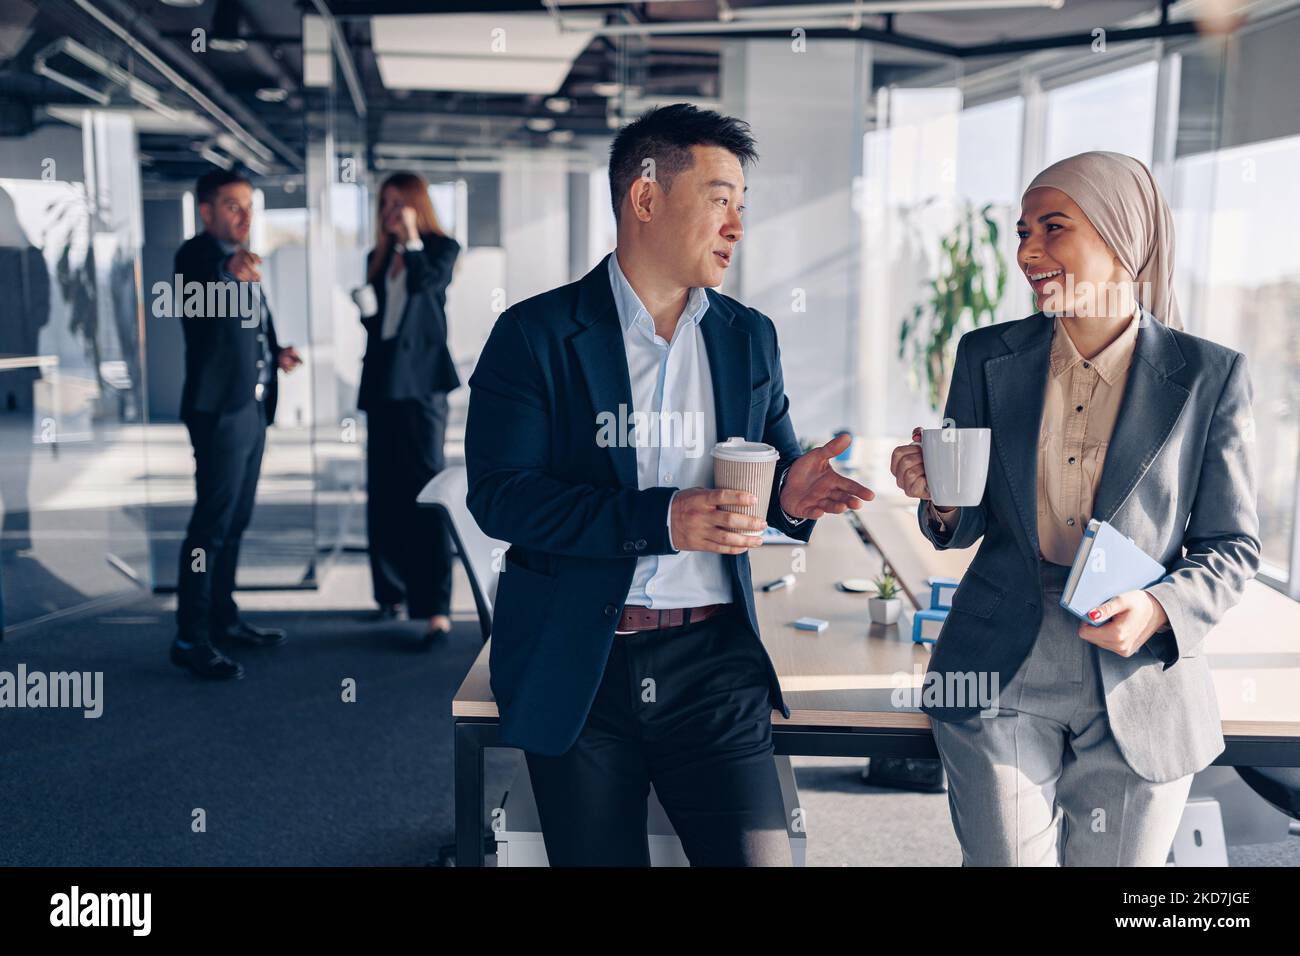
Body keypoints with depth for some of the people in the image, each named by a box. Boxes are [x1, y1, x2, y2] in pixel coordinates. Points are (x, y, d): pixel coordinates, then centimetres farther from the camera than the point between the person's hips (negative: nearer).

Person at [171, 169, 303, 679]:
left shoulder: (244, 259, 17)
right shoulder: (196, 254, -10)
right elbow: (194, 313, -33)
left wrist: (275, 352, 11)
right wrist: (231, 275, -51)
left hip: (252, 406, 9)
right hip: (220, 408, -9)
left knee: (235, 520, 14)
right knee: (212, 522, -8)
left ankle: (222, 618, 24)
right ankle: (190, 638, -3)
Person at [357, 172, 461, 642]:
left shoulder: (441, 248, 3)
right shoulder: (378, 257, 19)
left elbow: (425, 282, -17)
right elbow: (372, 317, 21)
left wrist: (411, 236, -11)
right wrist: (365, 307, 1)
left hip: (420, 378, -7)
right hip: (381, 378, 7)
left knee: (425, 487, -13)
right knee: (384, 491, 8)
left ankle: (436, 608, -16)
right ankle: (391, 592, 18)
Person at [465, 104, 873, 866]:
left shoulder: (750, 337, 9)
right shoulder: (537, 334, -4)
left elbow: (774, 464, 14)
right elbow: (498, 494, -12)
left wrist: (789, 493, -12)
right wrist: (660, 519, -22)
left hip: (711, 660, 3)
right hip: (577, 667, -2)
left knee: (760, 853, -7)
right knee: (596, 854, 10)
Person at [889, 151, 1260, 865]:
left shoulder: (1209, 376, -6)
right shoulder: (988, 357, 1)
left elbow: (1232, 546, 0)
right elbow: (967, 522, 7)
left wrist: (1159, 609, -18)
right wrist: (939, 501, -16)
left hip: (1141, 693, 0)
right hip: (1000, 680, 1)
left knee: (1115, 862, 13)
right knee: (1006, 860, 5)